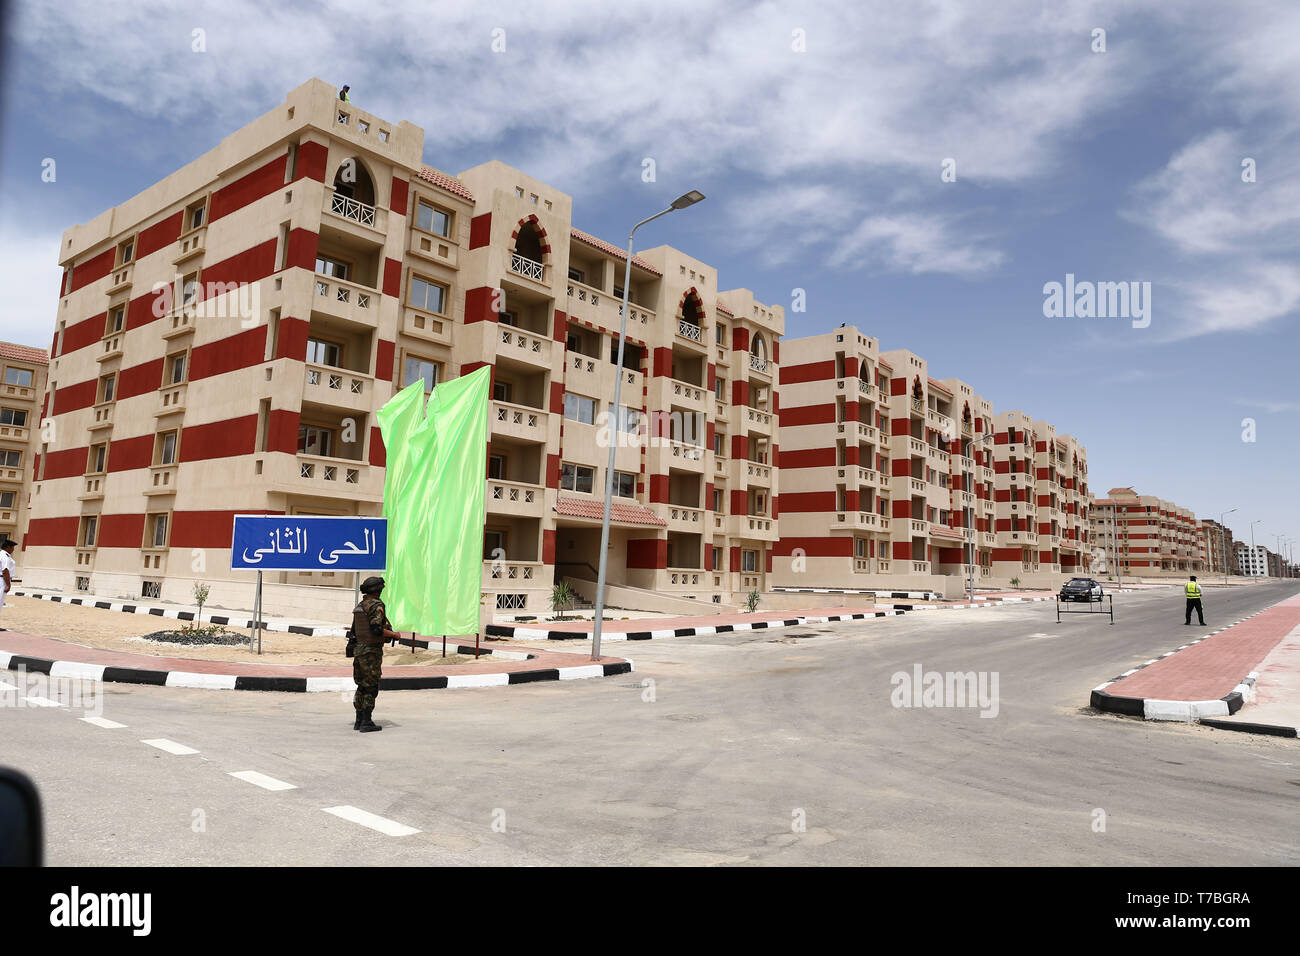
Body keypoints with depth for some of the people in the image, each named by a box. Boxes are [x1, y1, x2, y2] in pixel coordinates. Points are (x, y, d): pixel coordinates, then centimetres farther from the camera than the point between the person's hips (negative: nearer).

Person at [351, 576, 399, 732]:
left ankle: (359, 721, 19)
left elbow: (354, 630, 18)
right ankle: (366, 723, 0)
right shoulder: (377, 606, -14)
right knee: (371, 688, -2)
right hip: (371, 652, -9)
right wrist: (393, 635, -9)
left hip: (359, 649, 9)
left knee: (362, 686, 15)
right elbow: (377, 628, -24)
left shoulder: (359, 606, 13)